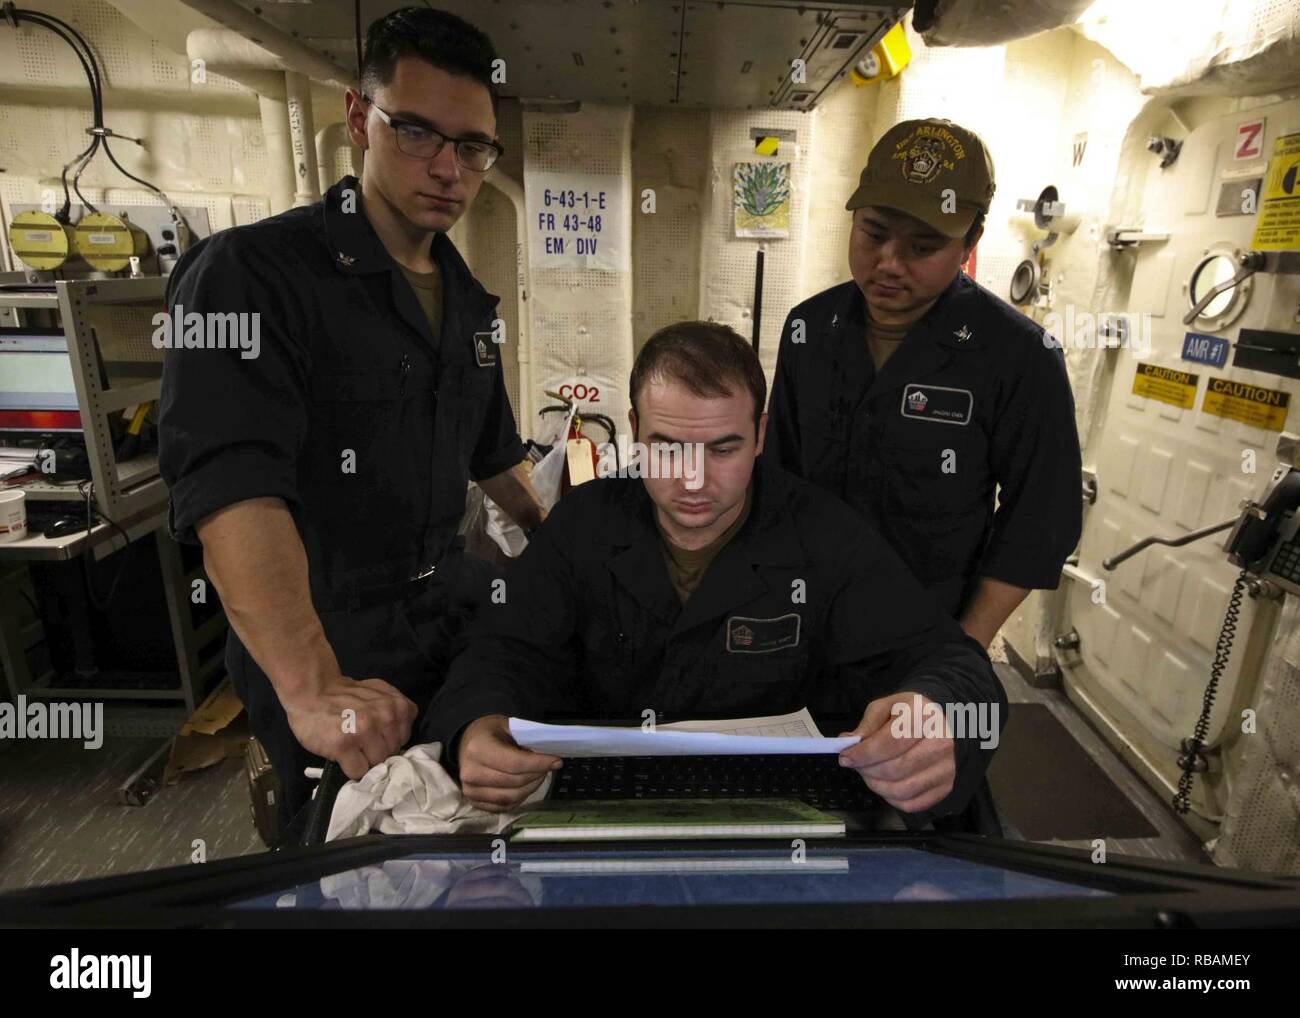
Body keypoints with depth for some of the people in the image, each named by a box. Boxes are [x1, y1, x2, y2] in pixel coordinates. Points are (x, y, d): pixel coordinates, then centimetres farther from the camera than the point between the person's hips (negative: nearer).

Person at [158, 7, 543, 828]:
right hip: (328, 647, -6)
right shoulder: (249, 275, -17)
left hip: (453, 613, 6)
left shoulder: (469, 301, 6)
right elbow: (232, 484, -32)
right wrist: (313, 687, -43)